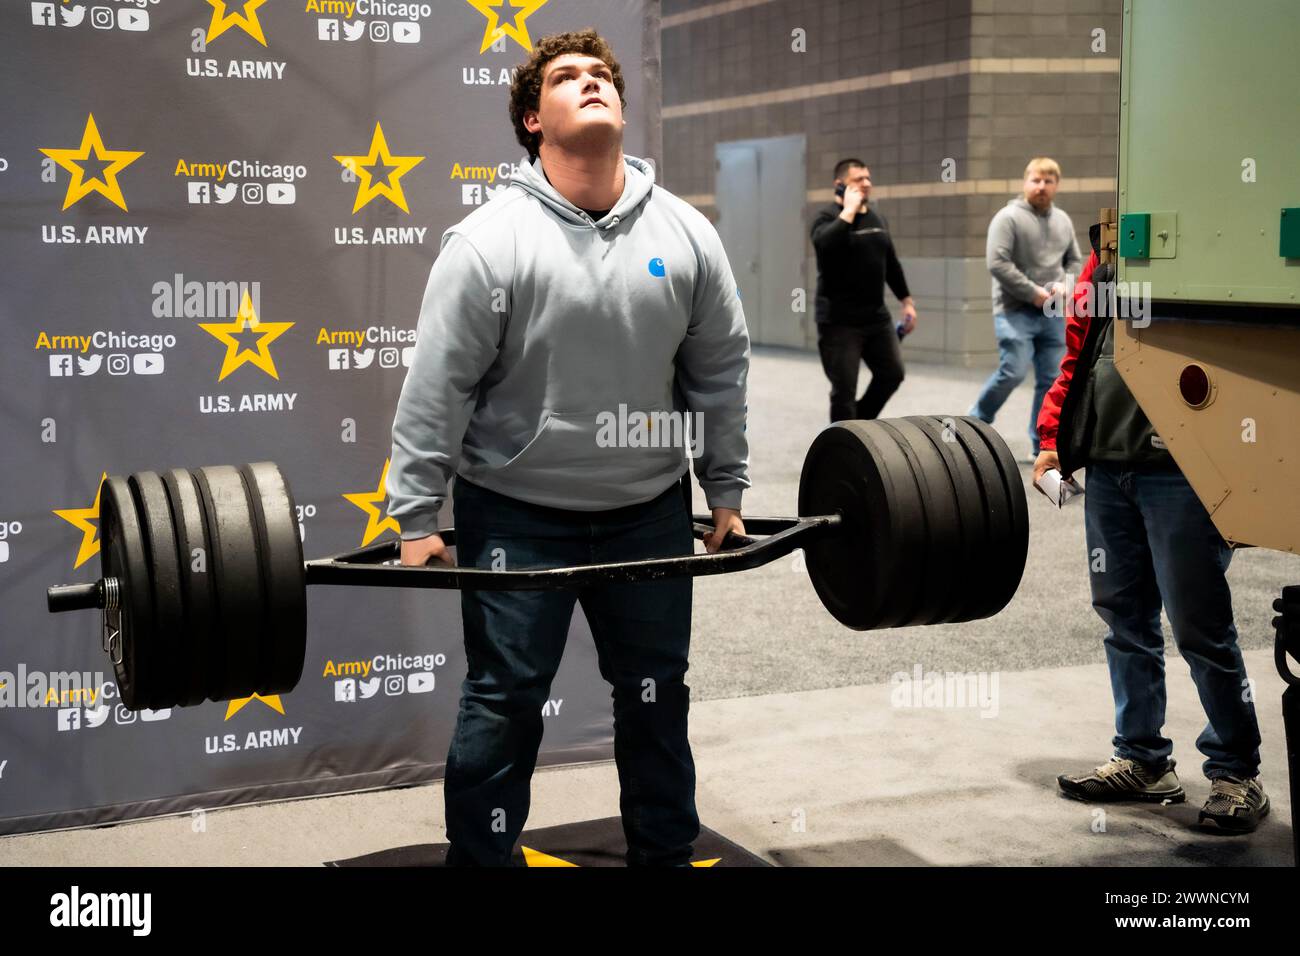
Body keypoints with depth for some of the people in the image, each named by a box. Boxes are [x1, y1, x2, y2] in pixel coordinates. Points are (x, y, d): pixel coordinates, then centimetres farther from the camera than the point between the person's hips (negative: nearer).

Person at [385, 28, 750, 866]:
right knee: (504, 703, 3)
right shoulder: (491, 241, -12)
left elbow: (720, 372, 6)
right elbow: (438, 390, -12)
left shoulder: (686, 234, -1)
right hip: (518, 516, -4)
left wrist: (727, 491, 6)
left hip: (650, 513, 4)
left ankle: (666, 851, 32)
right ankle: (480, 857, 17)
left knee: (658, 696, 15)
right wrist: (417, 518, -14)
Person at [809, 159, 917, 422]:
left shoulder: (877, 218, 12)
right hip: (839, 321, -7)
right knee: (844, 390, -4)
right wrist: (849, 210, -23)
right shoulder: (828, 217, -9)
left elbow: (891, 263, 20)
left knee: (892, 374, 8)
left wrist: (907, 301, 18)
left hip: (877, 316, 7)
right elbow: (825, 244, -33)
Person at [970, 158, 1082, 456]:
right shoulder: (1009, 217, -8)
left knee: (1052, 379, 2)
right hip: (1015, 311, -6)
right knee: (1014, 371, -15)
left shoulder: (1063, 220, 13)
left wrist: (1064, 284, -2)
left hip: (1053, 314, 6)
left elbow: (1075, 260, 21)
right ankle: (978, 418, 11)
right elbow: (997, 263, -16)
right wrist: (1033, 293, -16)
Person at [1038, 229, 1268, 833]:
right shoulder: (1105, 255, 15)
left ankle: (1237, 774, 14)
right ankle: (1142, 760, 26)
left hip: (1180, 471, -7)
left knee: (1199, 626, -1)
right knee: (1124, 618, 13)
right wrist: (1054, 437, 13)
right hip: (1106, 466, 7)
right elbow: (1077, 355, 21)